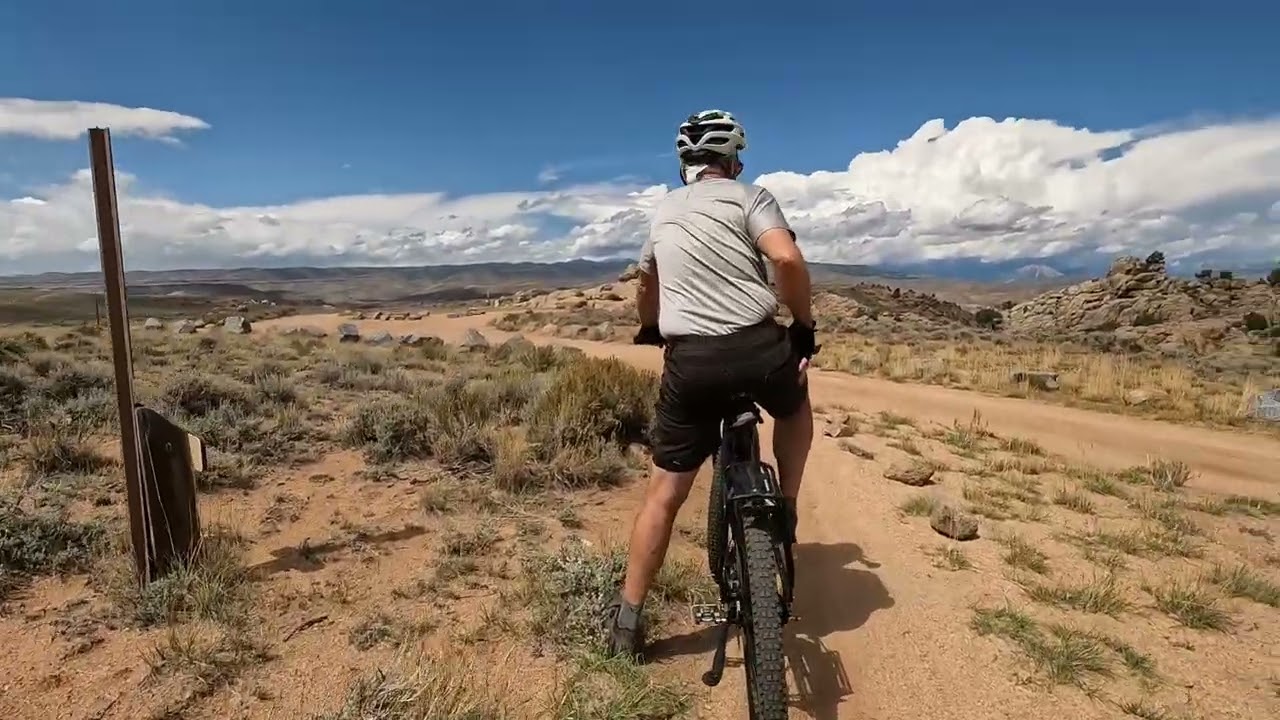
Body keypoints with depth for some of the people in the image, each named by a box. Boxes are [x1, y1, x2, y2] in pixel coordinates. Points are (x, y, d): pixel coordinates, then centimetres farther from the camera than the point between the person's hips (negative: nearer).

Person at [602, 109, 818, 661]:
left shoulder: (664, 210, 22)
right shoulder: (748, 196, 8)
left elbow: (646, 285, 36)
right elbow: (787, 259, -12)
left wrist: (652, 331, 54)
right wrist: (805, 326, 1)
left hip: (689, 360, 3)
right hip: (758, 347, -2)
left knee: (665, 491, 12)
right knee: (795, 408, 34)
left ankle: (627, 619, 17)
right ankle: (786, 511, 30)